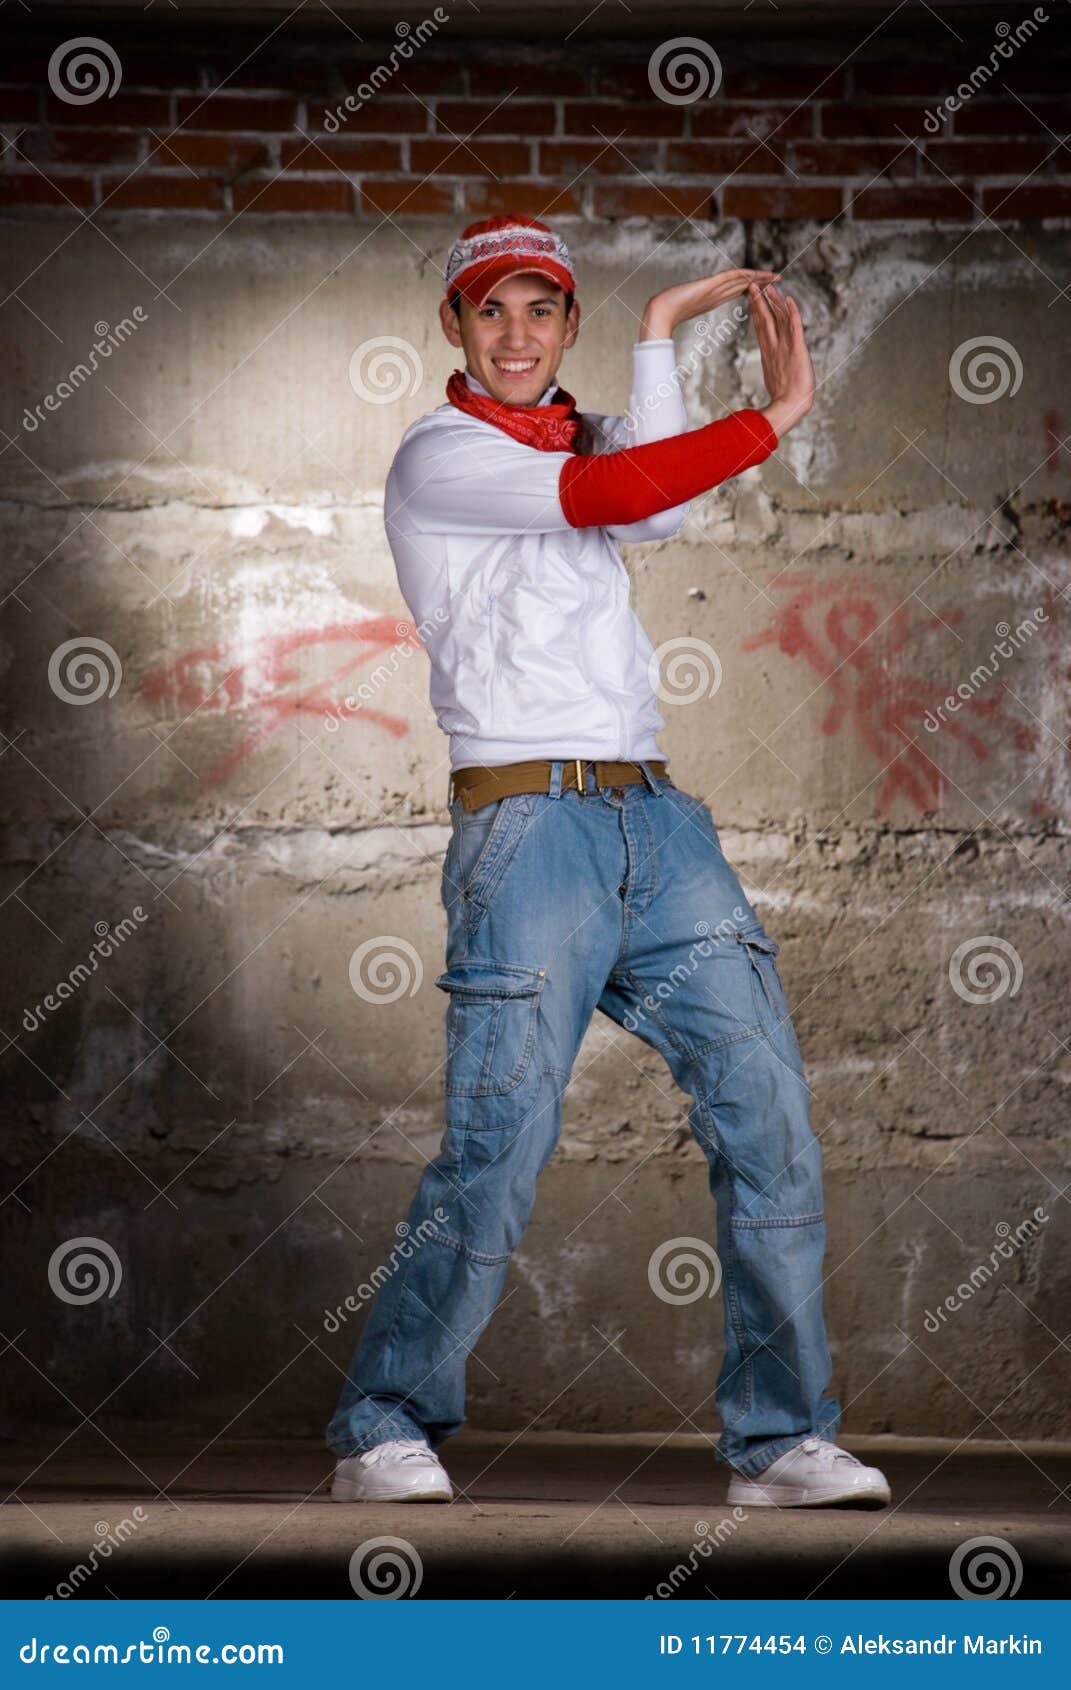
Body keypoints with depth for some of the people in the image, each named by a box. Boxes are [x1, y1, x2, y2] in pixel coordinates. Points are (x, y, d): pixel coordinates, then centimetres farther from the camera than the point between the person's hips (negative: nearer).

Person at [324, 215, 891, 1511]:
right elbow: (608, 499, -15)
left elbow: (658, 514, -1)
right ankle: (383, 1431, 6)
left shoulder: (580, 445, 22)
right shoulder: (441, 457, 2)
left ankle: (779, 1439, 3)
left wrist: (659, 334, -4)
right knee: (495, 1160, -9)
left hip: (659, 821, 6)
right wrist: (775, 415, -11)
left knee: (767, 1118, -2)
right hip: (527, 825, -6)